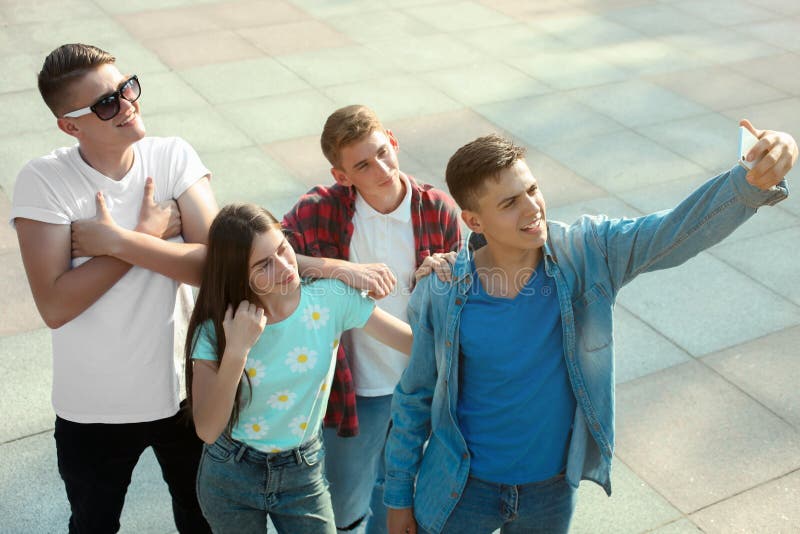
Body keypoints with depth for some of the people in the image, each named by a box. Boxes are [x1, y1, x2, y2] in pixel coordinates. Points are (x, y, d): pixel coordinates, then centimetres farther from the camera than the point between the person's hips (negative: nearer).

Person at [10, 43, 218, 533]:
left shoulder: (174, 157, -11)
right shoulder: (42, 181, -16)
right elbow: (55, 307, -23)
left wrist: (115, 241, -26)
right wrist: (147, 234, -22)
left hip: (184, 392, 1)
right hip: (92, 410, -1)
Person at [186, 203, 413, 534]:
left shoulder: (331, 298, -15)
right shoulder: (215, 329, -14)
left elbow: (414, 342, -19)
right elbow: (207, 429, -21)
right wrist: (236, 350, -30)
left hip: (302, 474, 0)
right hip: (230, 477, 0)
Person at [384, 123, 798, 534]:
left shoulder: (588, 253, -18)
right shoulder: (438, 296, -19)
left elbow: (680, 230, -31)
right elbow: (414, 398, -6)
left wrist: (756, 181, -51)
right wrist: (399, 495, 2)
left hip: (552, 487, 2)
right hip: (463, 487, -1)